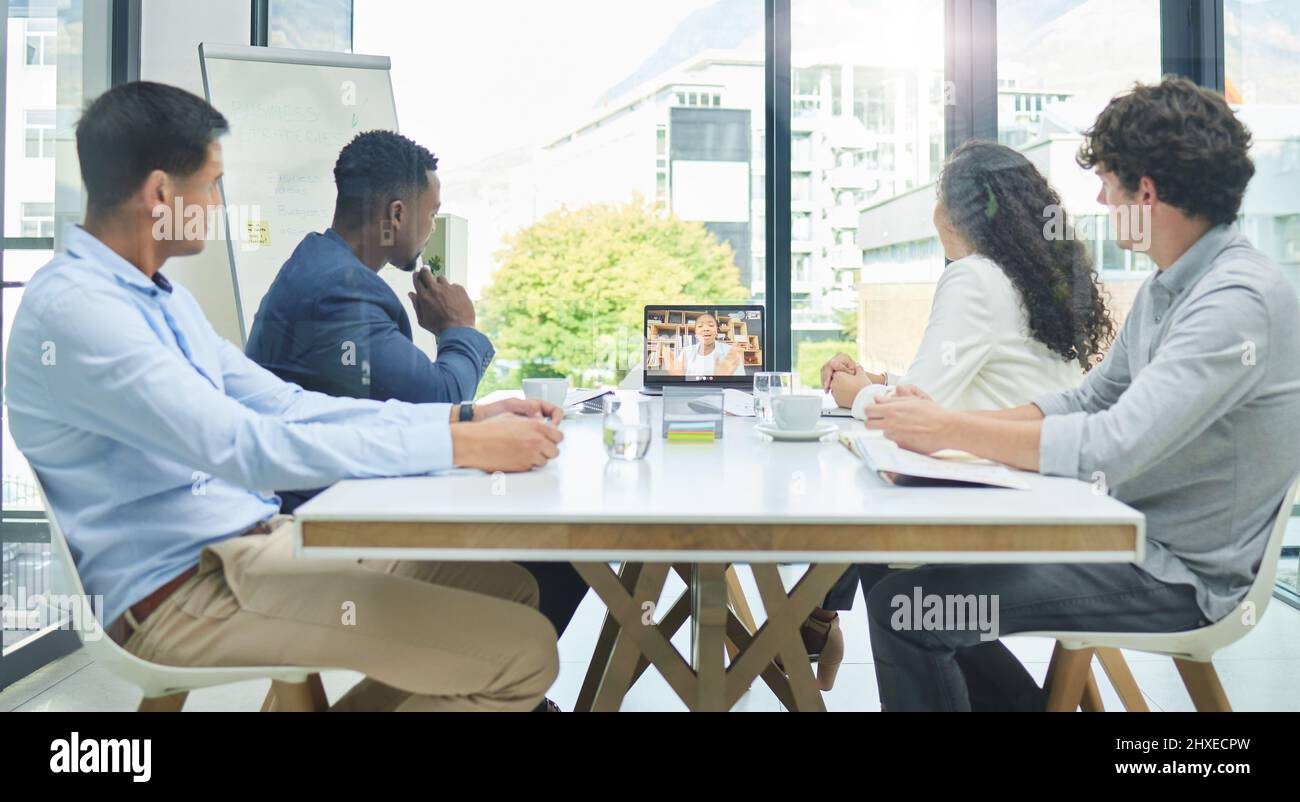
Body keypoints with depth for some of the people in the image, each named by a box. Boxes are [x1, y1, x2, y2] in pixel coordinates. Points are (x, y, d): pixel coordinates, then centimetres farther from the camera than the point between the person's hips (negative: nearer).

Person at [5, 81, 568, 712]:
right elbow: (247, 448, -28)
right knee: (522, 653, -18)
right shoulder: (74, 305, -17)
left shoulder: (161, 297, 14)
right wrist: (459, 446, -27)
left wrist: (463, 417, 1)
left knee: (507, 586, 8)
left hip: (255, 541, 10)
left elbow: (283, 405, 10)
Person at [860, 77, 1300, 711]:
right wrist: (946, 422, -1)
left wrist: (949, 430, -21)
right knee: (889, 560, 6)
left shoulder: (1240, 299, -22)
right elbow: (1087, 401, 12)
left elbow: (1109, 450, -30)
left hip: (1179, 575, -9)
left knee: (906, 605, -20)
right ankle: (1025, 704, 17)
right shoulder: (1166, 287, 9)